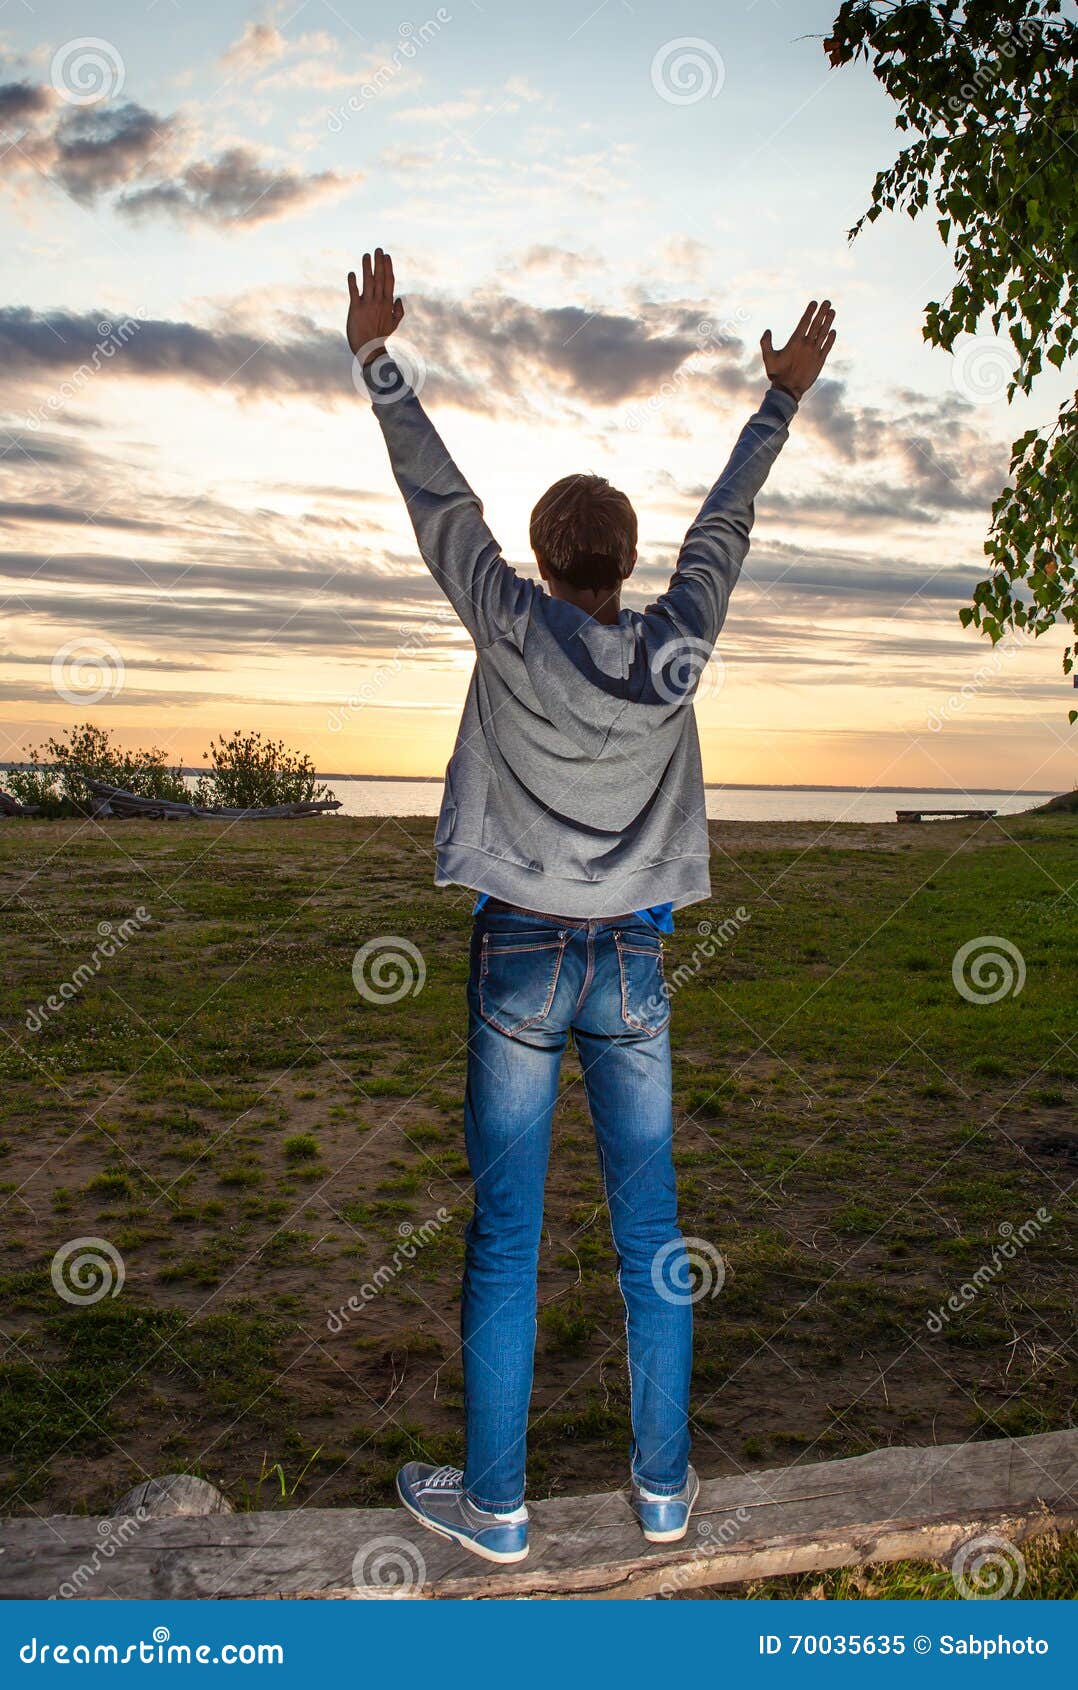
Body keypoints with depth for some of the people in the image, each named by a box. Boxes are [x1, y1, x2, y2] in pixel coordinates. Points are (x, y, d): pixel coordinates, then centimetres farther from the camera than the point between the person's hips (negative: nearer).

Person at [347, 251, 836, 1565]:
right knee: (651, 1234, 11)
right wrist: (783, 397, 28)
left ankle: (493, 1502, 16)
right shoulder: (674, 648, -1)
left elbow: (439, 498, 2)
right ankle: (663, 1485, 23)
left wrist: (378, 358, 13)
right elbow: (726, 519, 13)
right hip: (634, 964, 3)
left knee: (503, 1242, 5)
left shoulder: (514, 629, -7)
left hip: (521, 960, -2)